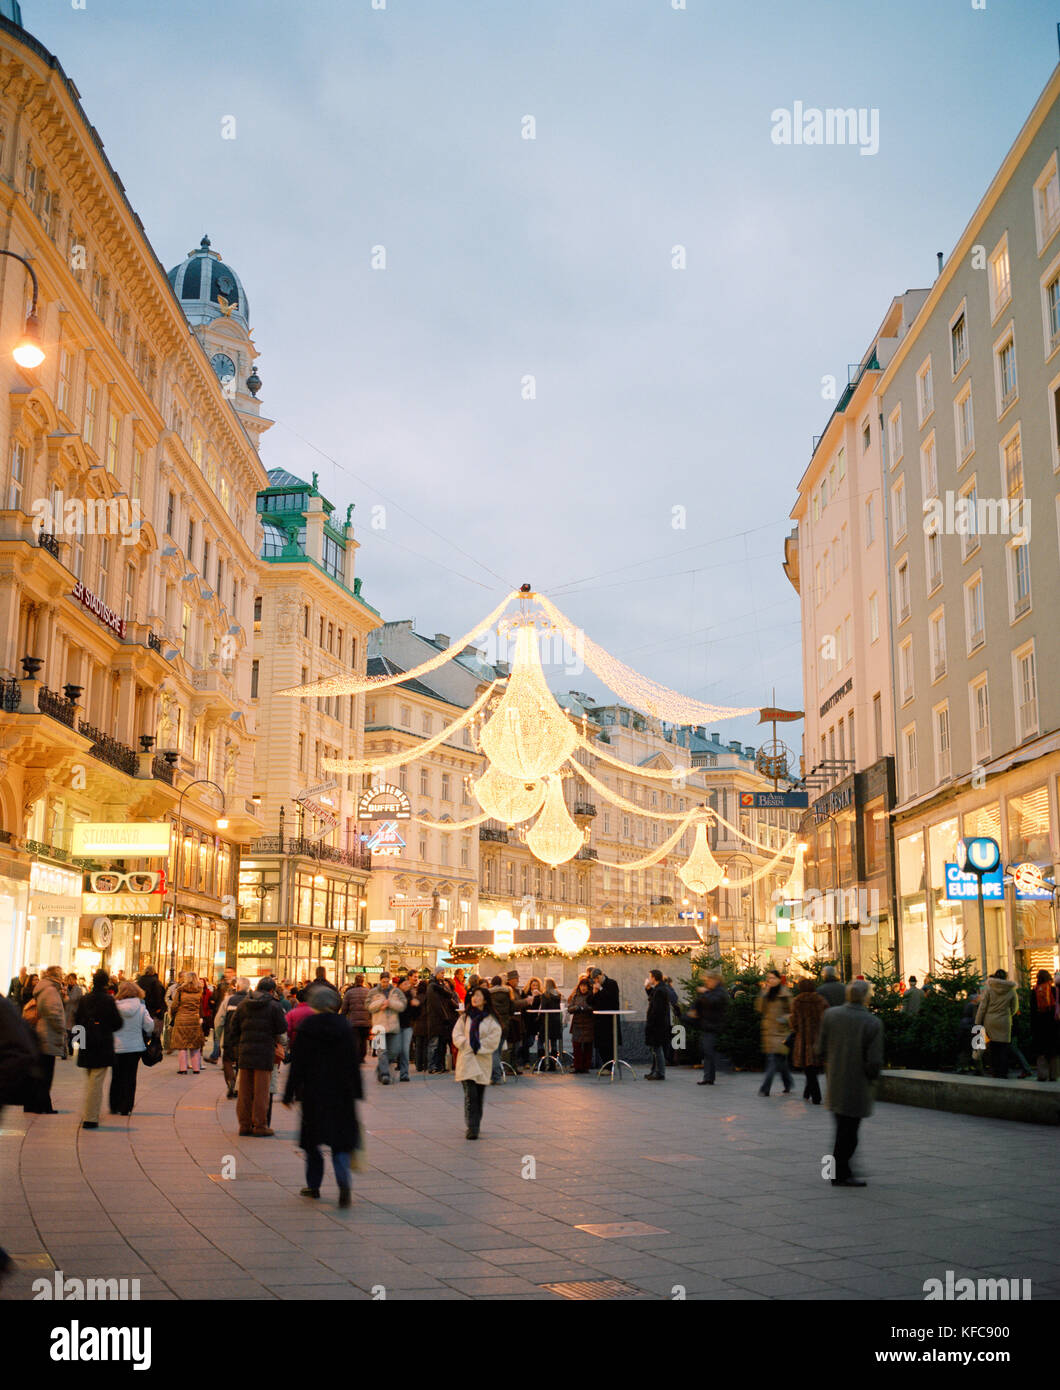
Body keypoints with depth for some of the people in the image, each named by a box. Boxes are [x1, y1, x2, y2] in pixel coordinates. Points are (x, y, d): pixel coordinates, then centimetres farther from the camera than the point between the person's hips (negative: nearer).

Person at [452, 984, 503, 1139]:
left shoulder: (491, 1020, 1)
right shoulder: (465, 1017, 8)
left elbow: (494, 1040, -6)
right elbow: (457, 1036, 3)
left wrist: (478, 1046, -12)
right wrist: (469, 1045, -11)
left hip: (483, 1061, 0)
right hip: (466, 1060, 0)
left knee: (479, 1096, 7)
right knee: (470, 1094, -11)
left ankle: (476, 1125, 24)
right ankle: (471, 1128, -13)